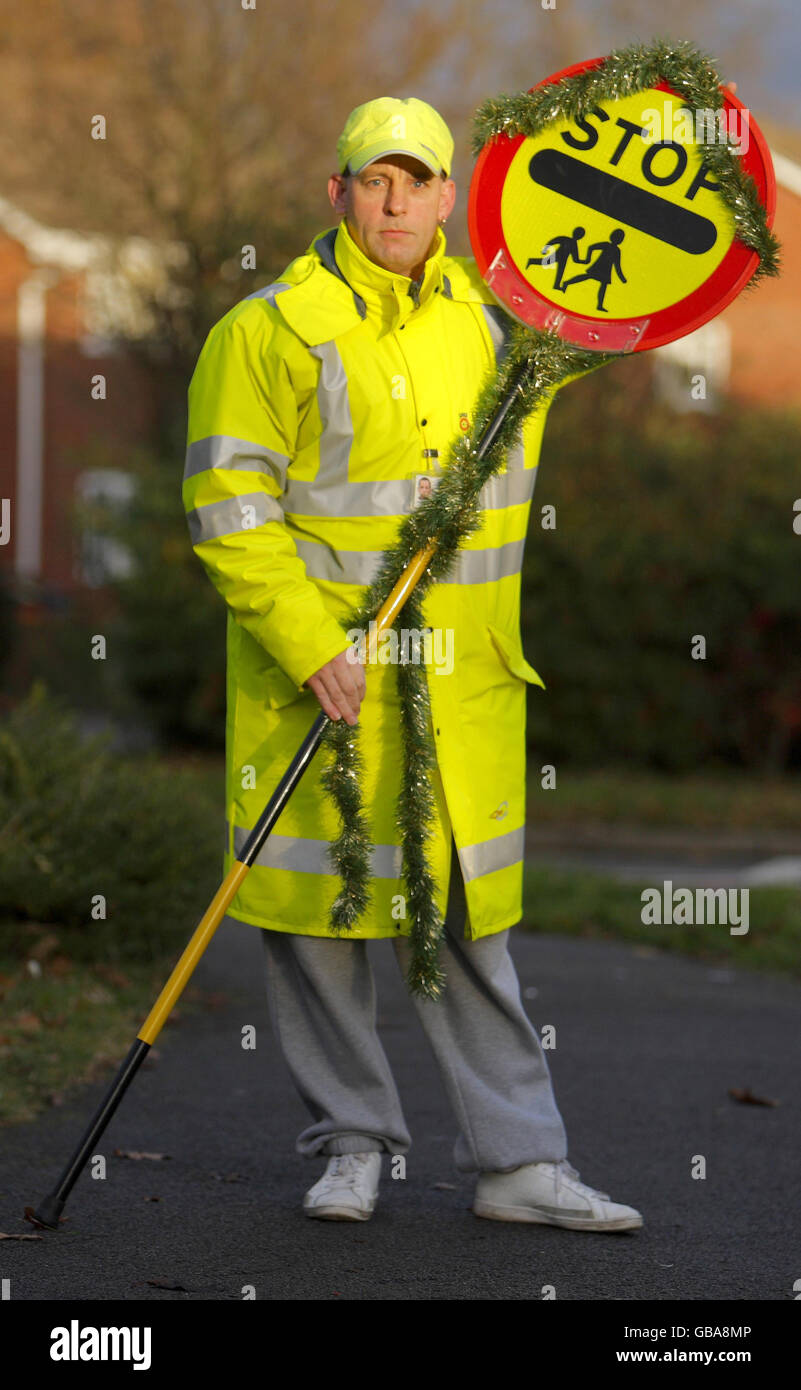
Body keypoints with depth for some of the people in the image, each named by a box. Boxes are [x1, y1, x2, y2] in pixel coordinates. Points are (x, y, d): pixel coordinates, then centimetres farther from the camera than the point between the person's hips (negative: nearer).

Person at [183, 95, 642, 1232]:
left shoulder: (485, 319, 11)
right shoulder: (269, 331, -6)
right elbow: (228, 509, -11)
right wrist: (312, 648, -18)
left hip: (460, 680, 4)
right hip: (312, 672, -4)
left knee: (469, 918, 6)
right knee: (315, 908, 3)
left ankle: (517, 1161, 10)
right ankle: (354, 1140, 18)